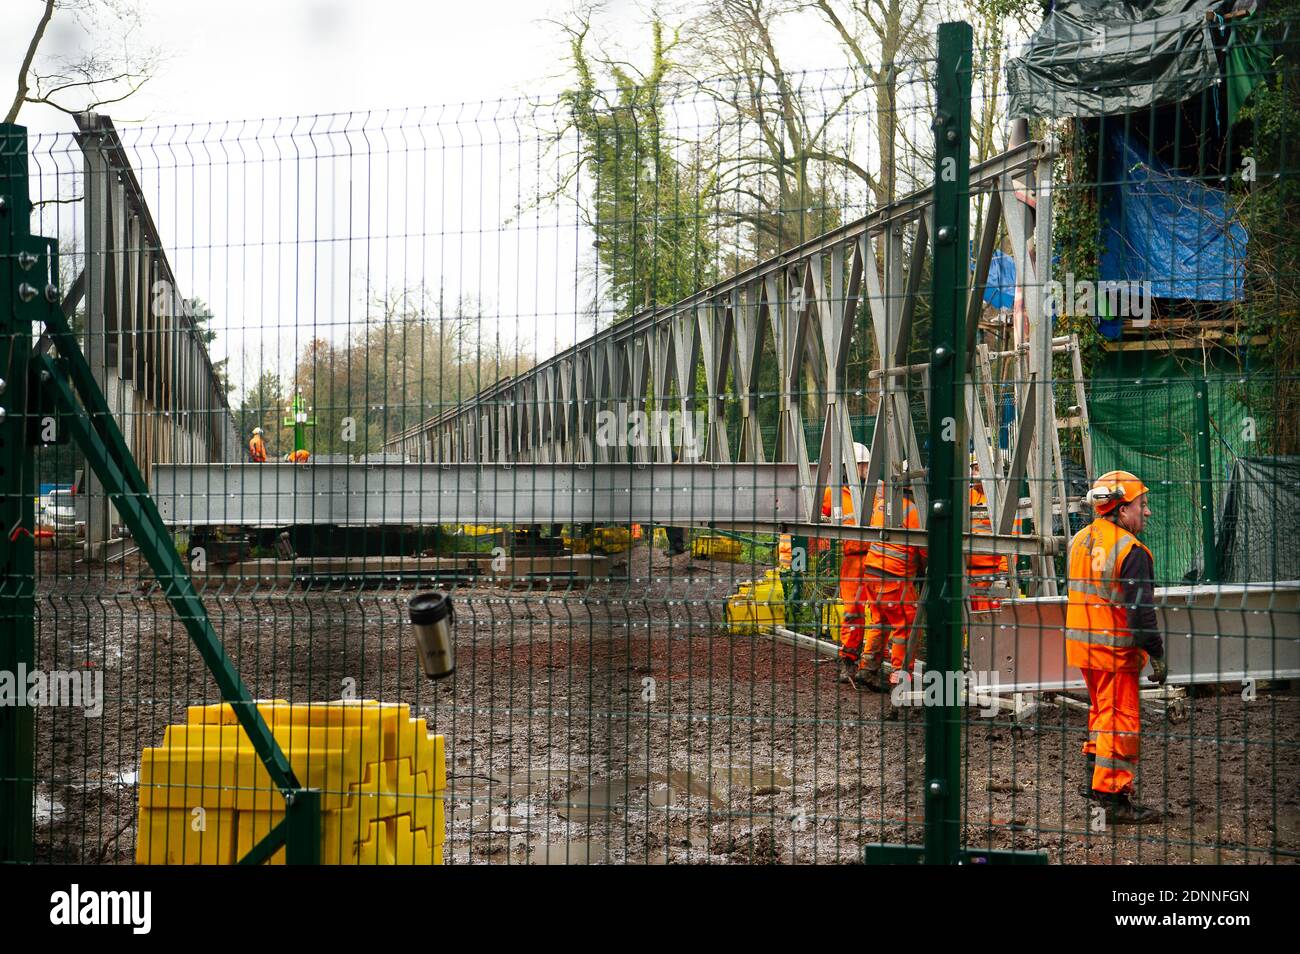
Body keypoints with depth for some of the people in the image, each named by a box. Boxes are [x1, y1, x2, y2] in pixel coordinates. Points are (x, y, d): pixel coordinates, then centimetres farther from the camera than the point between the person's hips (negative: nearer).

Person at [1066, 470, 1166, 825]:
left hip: (1081, 643, 9)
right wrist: (1157, 655, -15)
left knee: (1102, 710, 23)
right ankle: (1112, 797, 1)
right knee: (1121, 720, -2)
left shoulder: (1080, 540, 9)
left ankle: (1094, 778, 33)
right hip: (1115, 649, -9)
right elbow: (1140, 610, -21)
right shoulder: (1131, 551, -18)